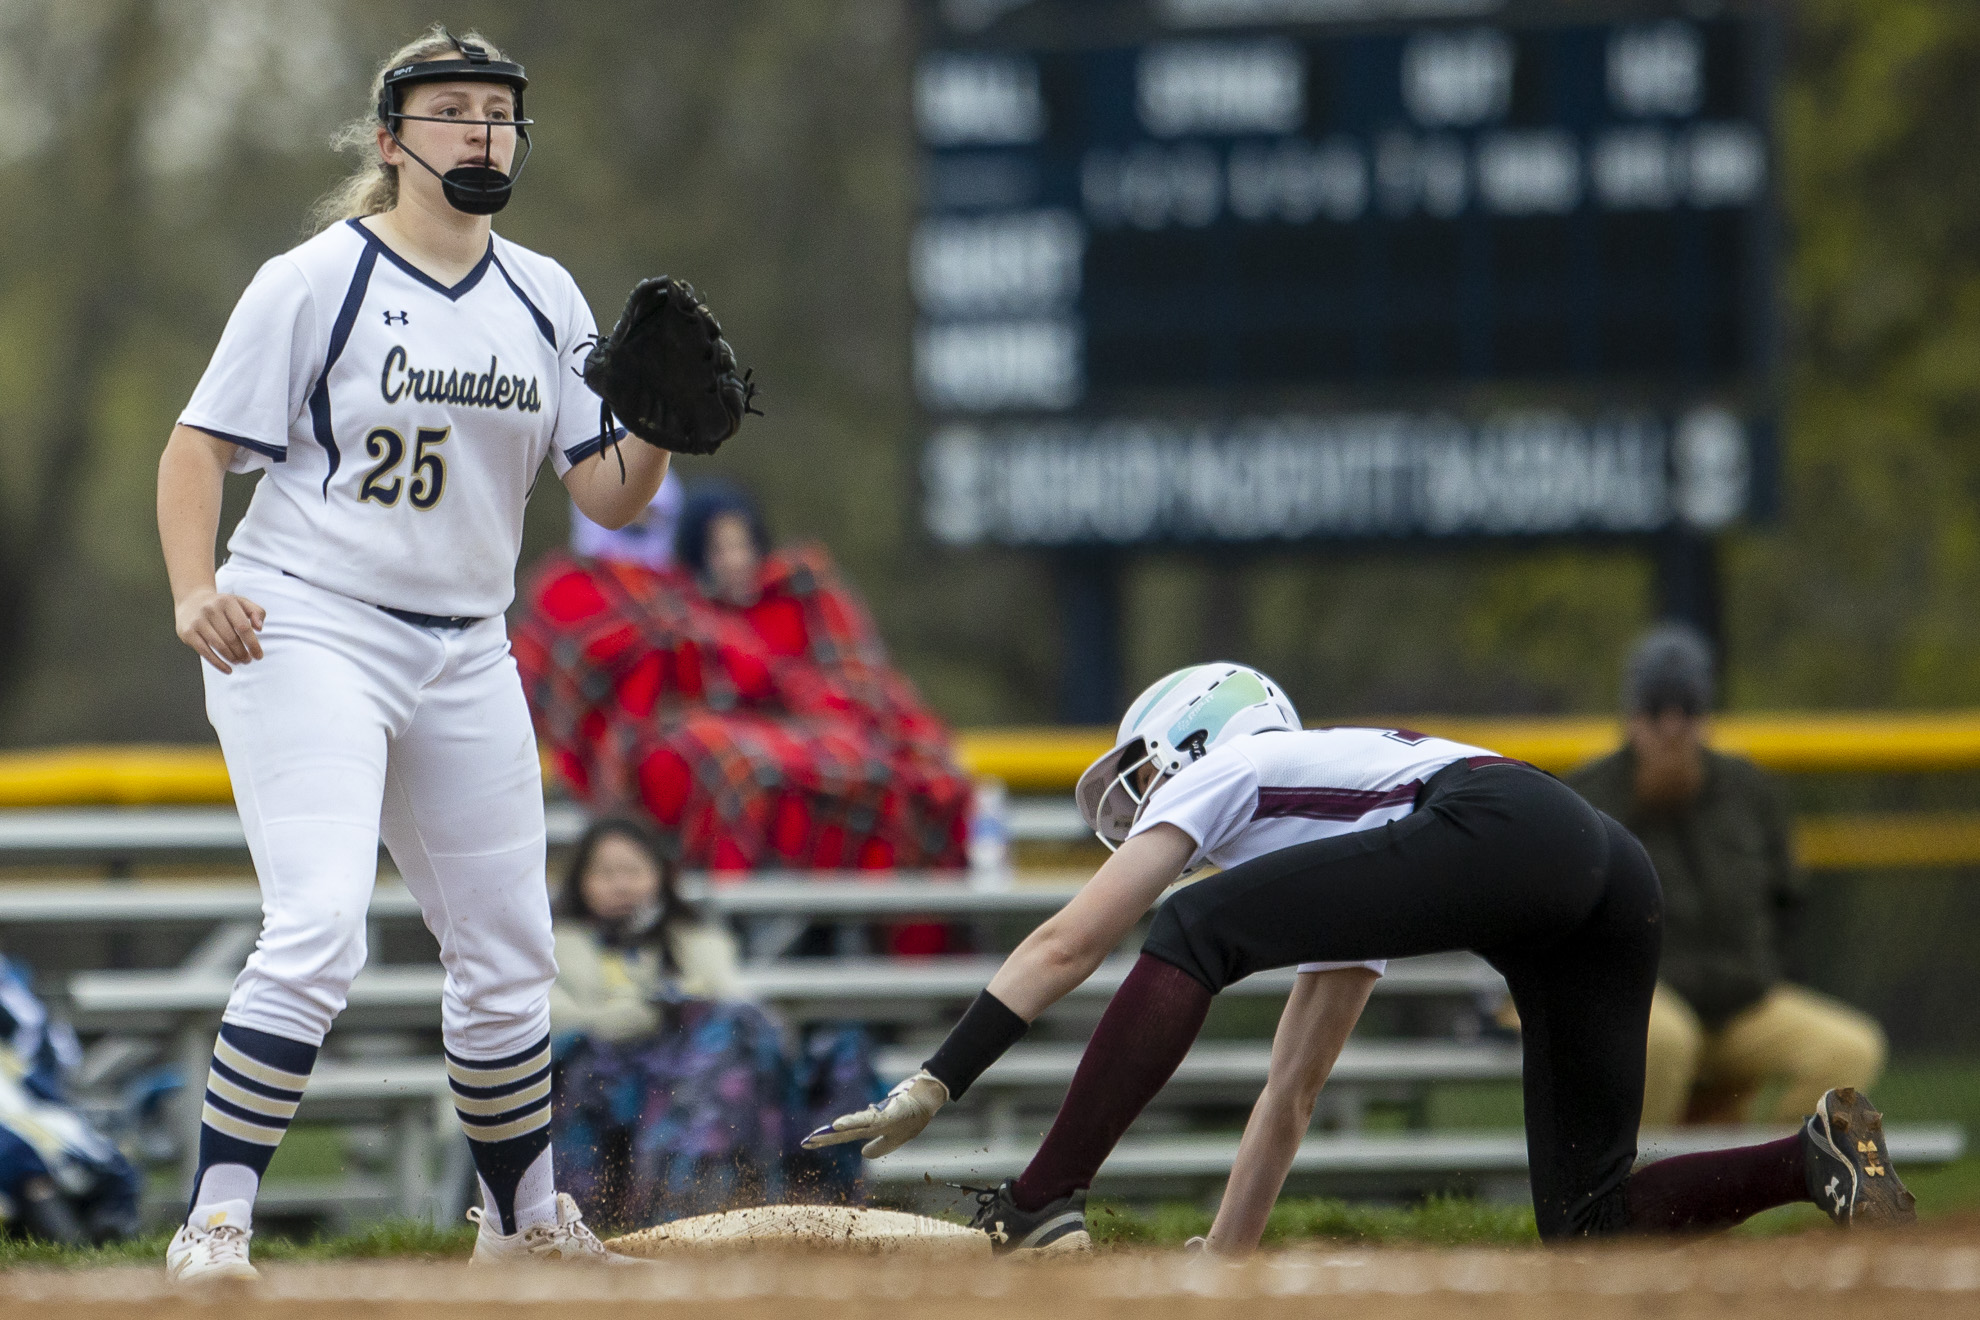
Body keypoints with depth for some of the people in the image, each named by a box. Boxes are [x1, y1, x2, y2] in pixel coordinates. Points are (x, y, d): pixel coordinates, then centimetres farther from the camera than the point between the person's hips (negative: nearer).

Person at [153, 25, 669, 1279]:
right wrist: (195, 589, -21)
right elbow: (200, 444, -5)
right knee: (320, 930, -22)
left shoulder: (545, 300, 10)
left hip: (464, 655, 6)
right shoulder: (314, 282, -6)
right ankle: (216, 1221, -19)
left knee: (509, 961, 11)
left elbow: (610, 497, 7)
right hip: (304, 640, -6)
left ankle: (523, 1218, 30)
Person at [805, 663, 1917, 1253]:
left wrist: (933, 1088, 22)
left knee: (1192, 934, 0)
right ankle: (1821, 1161, -8)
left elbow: (1067, 946, 21)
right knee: (1586, 1221, 10)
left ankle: (1045, 1207, -10)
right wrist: (1225, 1260, 46)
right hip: (1619, 874, 8)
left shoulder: (1221, 774, 23)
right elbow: (1292, 1093, 45)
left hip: (1500, 827, -8)